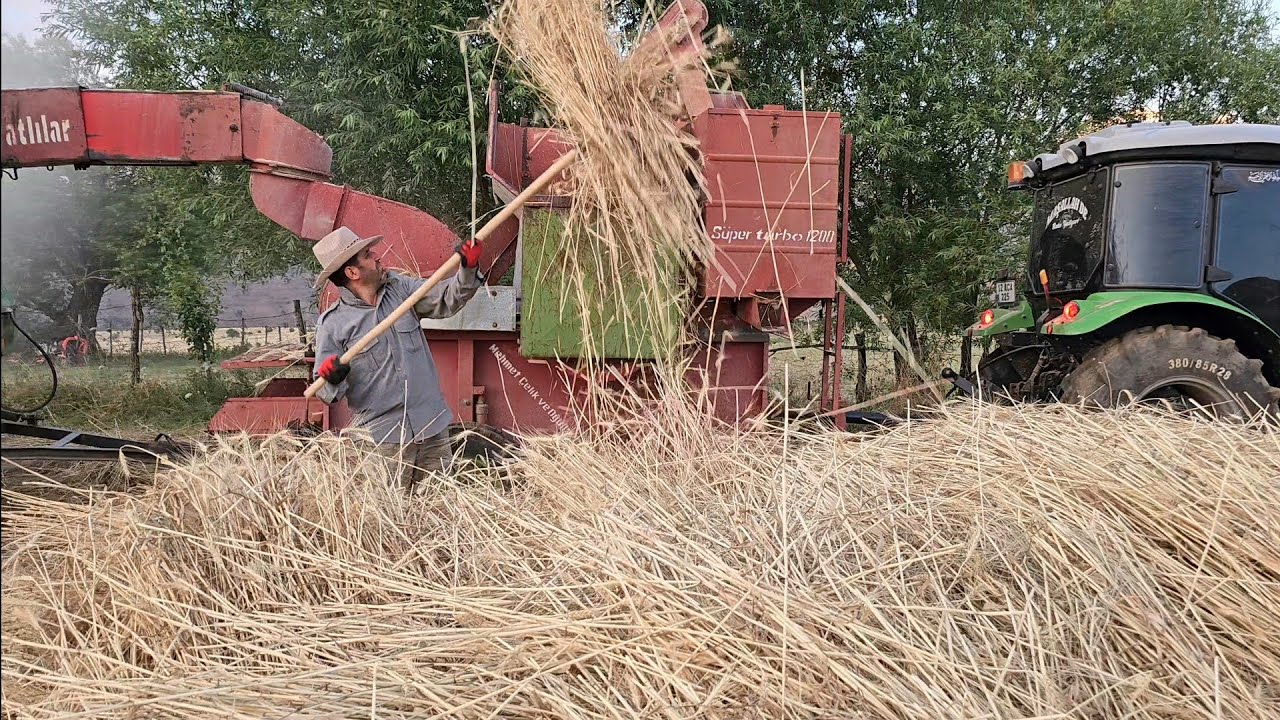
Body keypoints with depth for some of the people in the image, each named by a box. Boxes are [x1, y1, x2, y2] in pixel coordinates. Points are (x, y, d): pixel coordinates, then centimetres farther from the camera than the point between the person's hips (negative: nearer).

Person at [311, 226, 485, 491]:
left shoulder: (399, 288, 8)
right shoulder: (332, 324, -5)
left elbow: (447, 300, 2)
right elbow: (327, 393, -3)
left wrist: (469, 270, -15)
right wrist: (332, 379, -25)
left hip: (433, 427, 4)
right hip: (383, 439, -4)